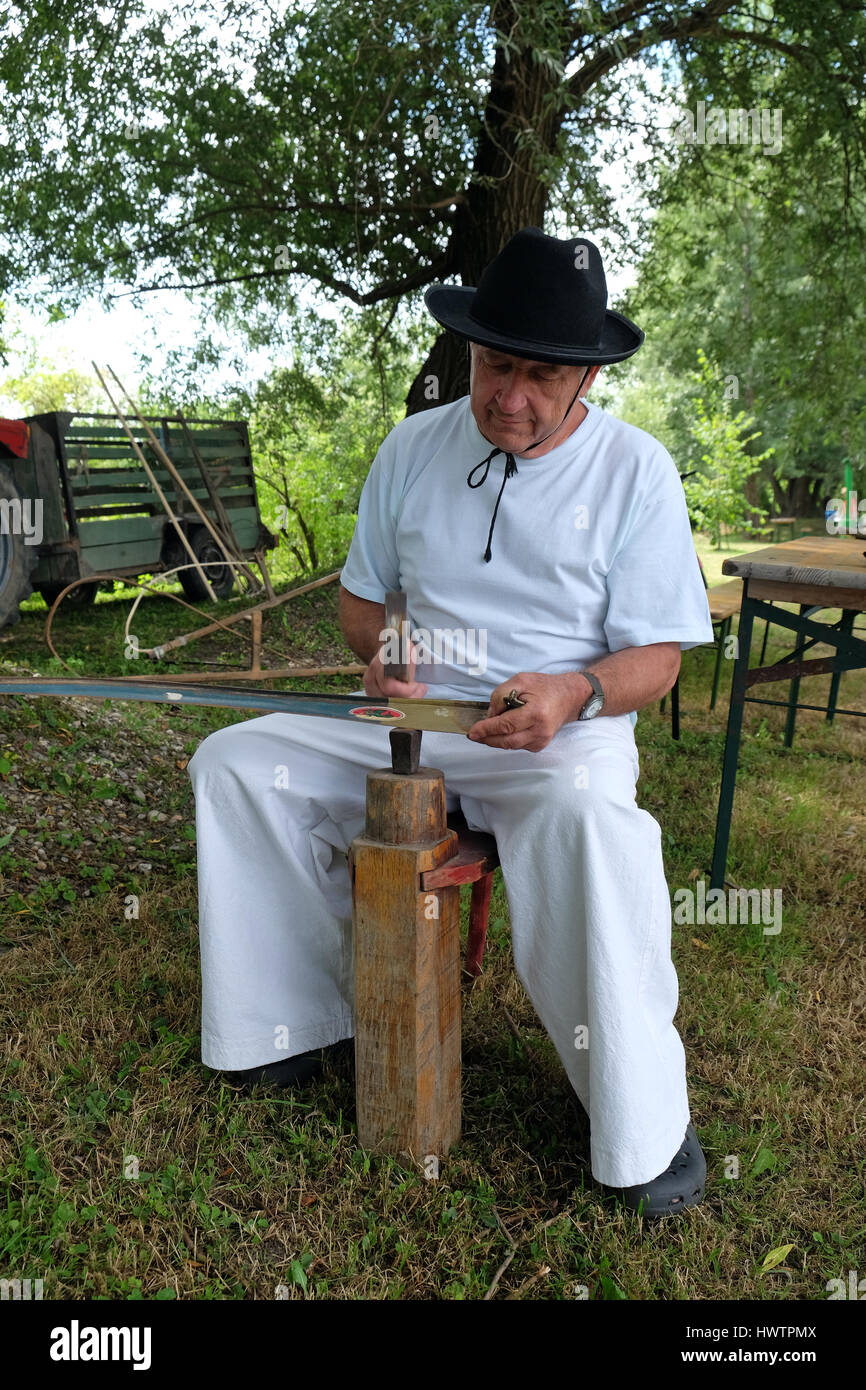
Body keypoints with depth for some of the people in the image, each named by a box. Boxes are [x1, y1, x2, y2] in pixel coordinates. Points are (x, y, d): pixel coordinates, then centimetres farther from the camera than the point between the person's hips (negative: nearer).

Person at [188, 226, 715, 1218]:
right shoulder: (412, 449, 6)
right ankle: (289, 1020, 2)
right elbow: (359, 596, 13)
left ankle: (641, 1122, -15)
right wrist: (378, 646, -12)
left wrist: (576, 691, -28)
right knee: (235, 762, -10)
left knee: (591, 821, -37)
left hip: (561, 731, -4)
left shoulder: (635, 469, -4)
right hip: (408, 718, 5)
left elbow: (657, 654, -6)